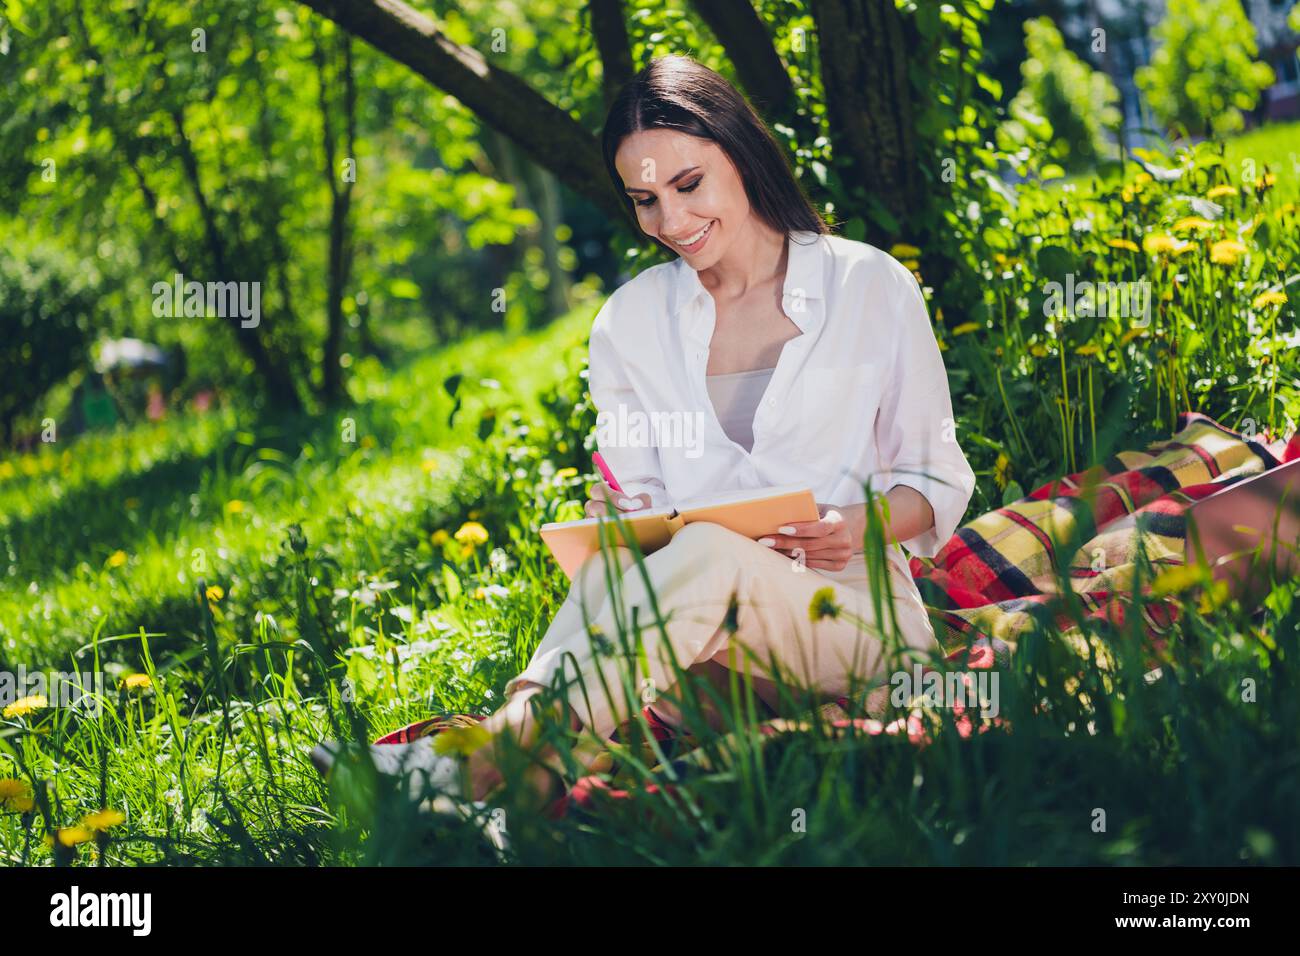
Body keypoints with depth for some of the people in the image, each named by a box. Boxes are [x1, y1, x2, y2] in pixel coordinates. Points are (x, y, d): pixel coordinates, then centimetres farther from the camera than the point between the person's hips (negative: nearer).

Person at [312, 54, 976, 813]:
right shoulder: (630, 322, 12)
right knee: (612, 570, -34)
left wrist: (864, 523, -14)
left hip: (854, 609, -2)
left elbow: (938, 479, 8)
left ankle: (489, 758, -47)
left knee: (705, 555, -35)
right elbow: (635, 500, 12)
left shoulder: (871, 287, 4)